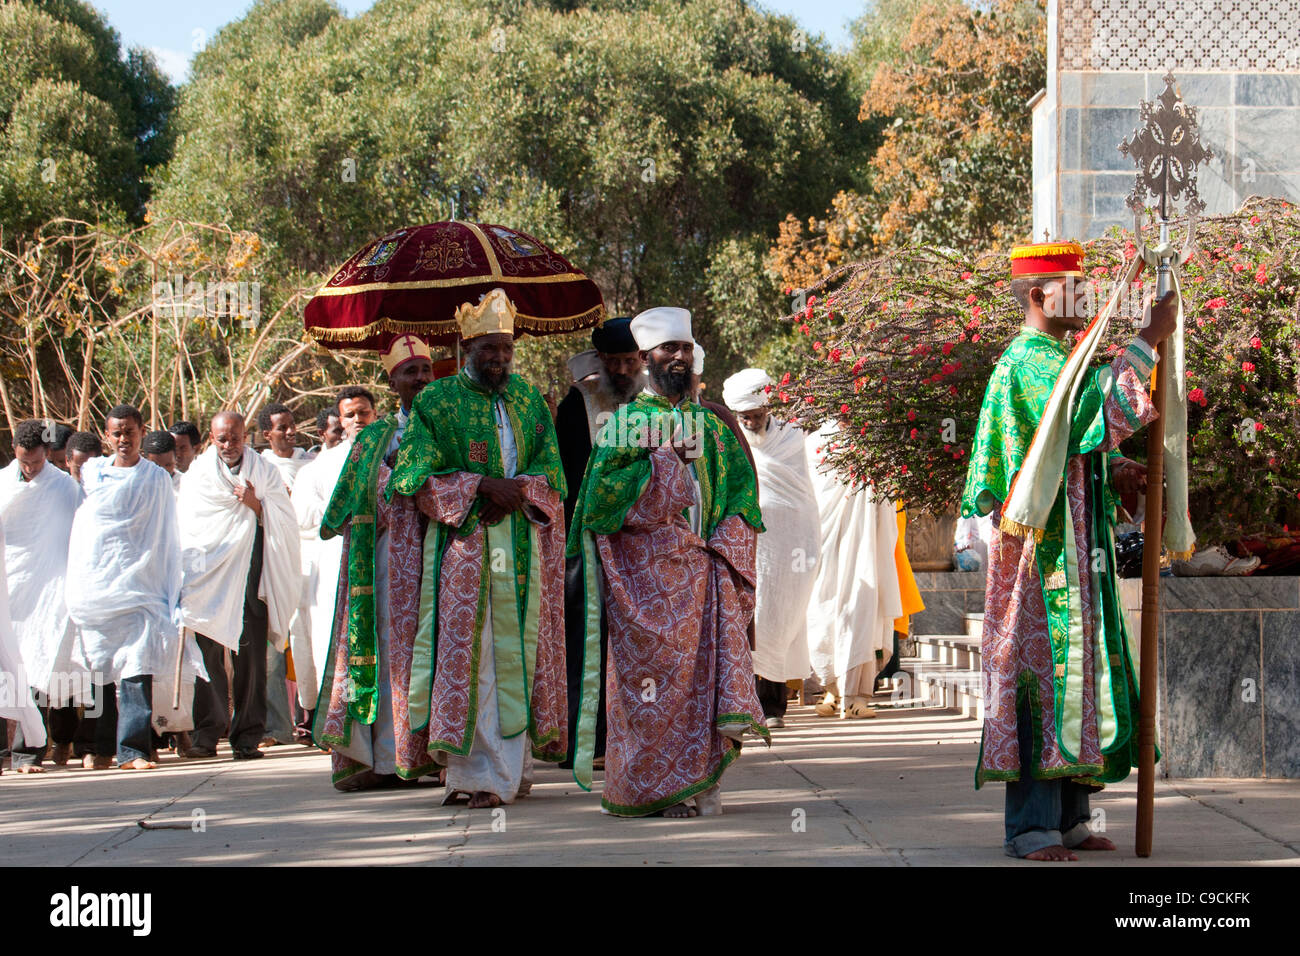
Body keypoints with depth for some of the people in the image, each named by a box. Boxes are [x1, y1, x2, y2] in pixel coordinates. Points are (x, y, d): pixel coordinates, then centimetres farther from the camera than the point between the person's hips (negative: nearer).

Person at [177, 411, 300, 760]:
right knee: (208, 653, -6)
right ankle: (207, 734, -3)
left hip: (250, 572, -1)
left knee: (250, 653, -6)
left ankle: (247, 736, -3)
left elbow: (285, 522, 5)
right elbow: (189, 526, 11)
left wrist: (256, 506, -11)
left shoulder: (264, 472, 12)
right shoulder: (197, 474, 14)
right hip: (208, 572, 1)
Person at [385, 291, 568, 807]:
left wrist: (515, 491, -11)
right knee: (470, 653, -8)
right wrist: (484, 485, -14)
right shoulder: (437, 400, 2)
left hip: (522, 546, 3)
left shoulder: (528, 398, 14)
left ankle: (513, 764, 11)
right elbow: (413, 477, -6)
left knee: (516, 652, 3)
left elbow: (551, 470, 10)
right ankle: (479, 771, -8)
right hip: (463, 545, -3)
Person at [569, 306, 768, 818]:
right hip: (643, 568, -3)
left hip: (700, 565, 3)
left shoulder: (710, 424, 17)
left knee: (706, 665, -9)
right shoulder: (626, 420, 5)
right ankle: (653, 787, -2)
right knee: (652, 671, -7)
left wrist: (722, 545, -1)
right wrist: (662, 460, -11)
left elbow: (739, 488, 14)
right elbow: (602, 488, -8)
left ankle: (702, 779, -6)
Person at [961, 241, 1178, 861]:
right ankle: (1031, 828, -8)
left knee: (1076, 671, 10)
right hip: (1043, 548, -10)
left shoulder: (1058, 358, 19)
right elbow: (1099, 413, -28)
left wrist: (1114, 472, 3)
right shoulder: (1029, 362, -13)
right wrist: (1147, 341, -24)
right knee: (1041, 669, -10)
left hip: (1075, 548, 10)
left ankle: (1068, 817, 15)